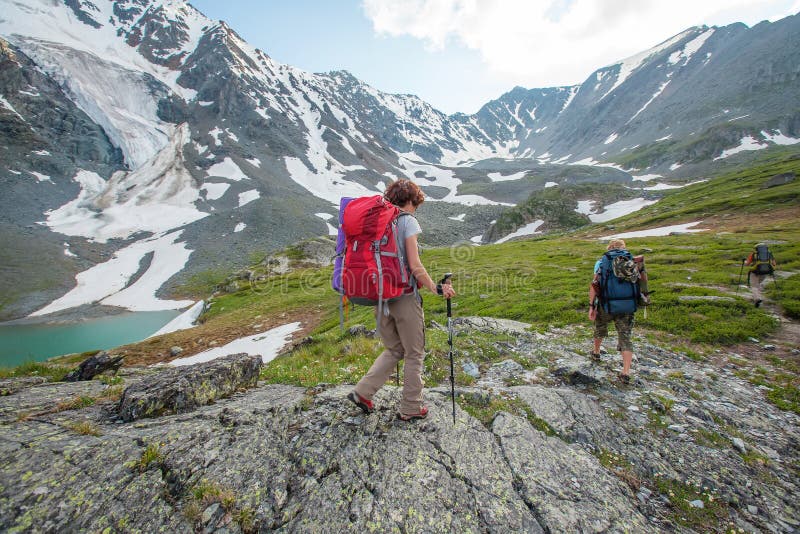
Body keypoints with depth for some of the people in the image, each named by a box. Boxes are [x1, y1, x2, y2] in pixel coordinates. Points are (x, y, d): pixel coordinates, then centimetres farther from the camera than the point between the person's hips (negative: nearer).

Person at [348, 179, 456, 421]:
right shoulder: (407, 221, -9)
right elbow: (415, 266, -16)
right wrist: (437, 288, -7)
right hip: (404, 296, -6)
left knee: (394, 350, 23)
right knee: (414, 354, 12)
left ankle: (362, 392, 18)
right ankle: (411, 408, 24)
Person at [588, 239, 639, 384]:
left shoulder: (601, 262, 2)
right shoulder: (632, 261, 8)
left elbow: (595, 285, -10)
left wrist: (591, 306, -9)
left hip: (607, 305, 0)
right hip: (628, 306, 1)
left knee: (600, 327, 26)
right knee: (625, 338, 7)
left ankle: (596, 352, 48)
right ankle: (626, 373, -2)